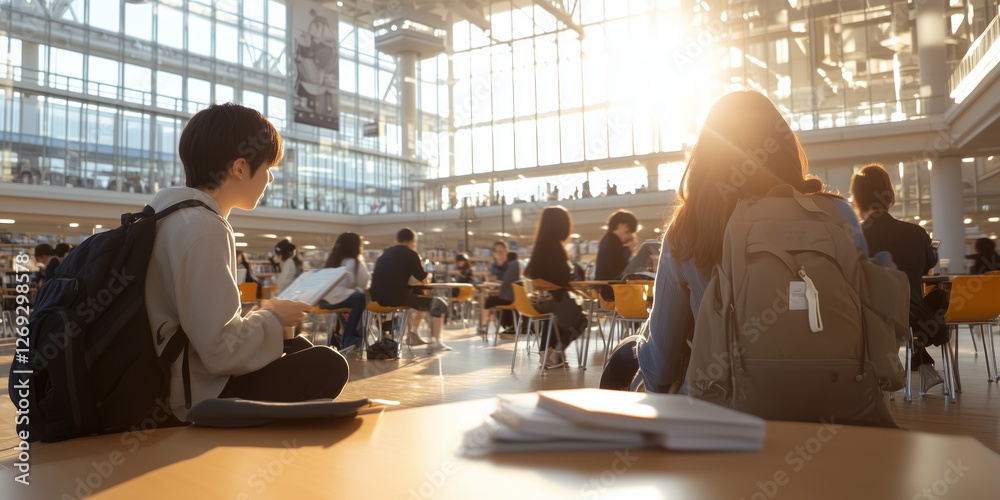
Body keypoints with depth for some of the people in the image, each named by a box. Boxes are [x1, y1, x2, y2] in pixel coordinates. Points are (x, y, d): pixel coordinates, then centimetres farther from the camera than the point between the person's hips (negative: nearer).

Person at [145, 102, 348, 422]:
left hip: (171, 381, 10)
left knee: (298, 348, 19)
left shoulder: (172, 205, 7)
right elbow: (223, 350, -27)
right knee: (328, 365, -5)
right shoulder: (203, 228, -23)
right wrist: (273, 318, -10)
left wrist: (261, 313, 7)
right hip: (199, 398, -10)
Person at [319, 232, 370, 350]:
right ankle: (347, 339, 6)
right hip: (335, 299, -9)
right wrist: (361, 261, 14)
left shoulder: (331, 259, 21)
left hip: (323, 299, 9)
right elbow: (363, 283, 6)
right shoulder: (352, 261, -1)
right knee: (360, 298, 1)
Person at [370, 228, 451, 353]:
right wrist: (428, 275, 26)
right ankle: (435, 343, 1)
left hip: (378, 298, 8)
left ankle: (413, 335, 38)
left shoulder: (385, 253, 18)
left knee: (421, 298, 33)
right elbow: (424, 279, 2)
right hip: (397, 298, -8)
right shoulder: (410, 254, -3)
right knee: (439, 304, 6)